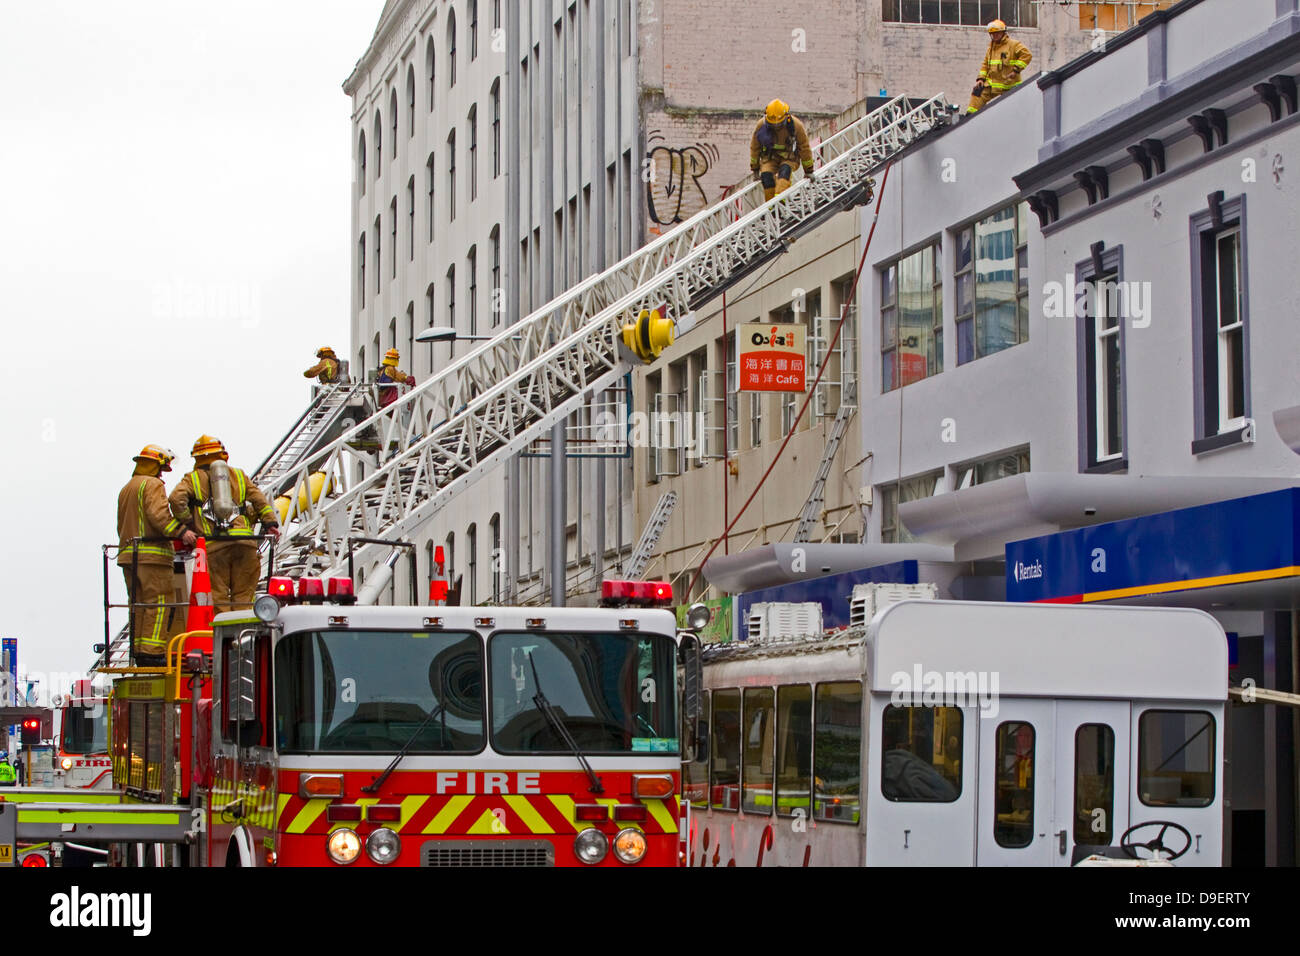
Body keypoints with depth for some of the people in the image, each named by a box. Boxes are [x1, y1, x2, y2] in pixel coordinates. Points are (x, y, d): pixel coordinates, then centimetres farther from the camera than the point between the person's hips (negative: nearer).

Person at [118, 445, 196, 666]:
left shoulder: (125, 489, 22)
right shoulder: (152, 485, -6)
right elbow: (158, 514, -21)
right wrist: (180, 532, -25)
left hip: (128, 553, 9)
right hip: (152, 554, -9)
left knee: (138, 604, 10)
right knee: (159, 603, -10)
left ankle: (139, 652, 8)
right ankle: (152, 654, -17)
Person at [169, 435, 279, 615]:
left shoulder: (192, 479, 15)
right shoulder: (238, 475, 23)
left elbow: (176, 499, -4)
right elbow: (258, 499, 12)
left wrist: (187, 523, 4)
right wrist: (270, 522, 5)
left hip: (213, 544, -2)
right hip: (244, 541, 2)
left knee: (218, 597, -1)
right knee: (243, 595, 4)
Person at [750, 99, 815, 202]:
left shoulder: (795, 125, -15)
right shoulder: (761, 125, -11)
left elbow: (804, 147, -2)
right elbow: (754, 147, 5)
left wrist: (808, 170, 6)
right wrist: (755, 168, 13)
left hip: (788, 158, -2)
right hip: (769, 158, 2)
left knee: (785, 171, -33)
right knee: (766, 176, -26)